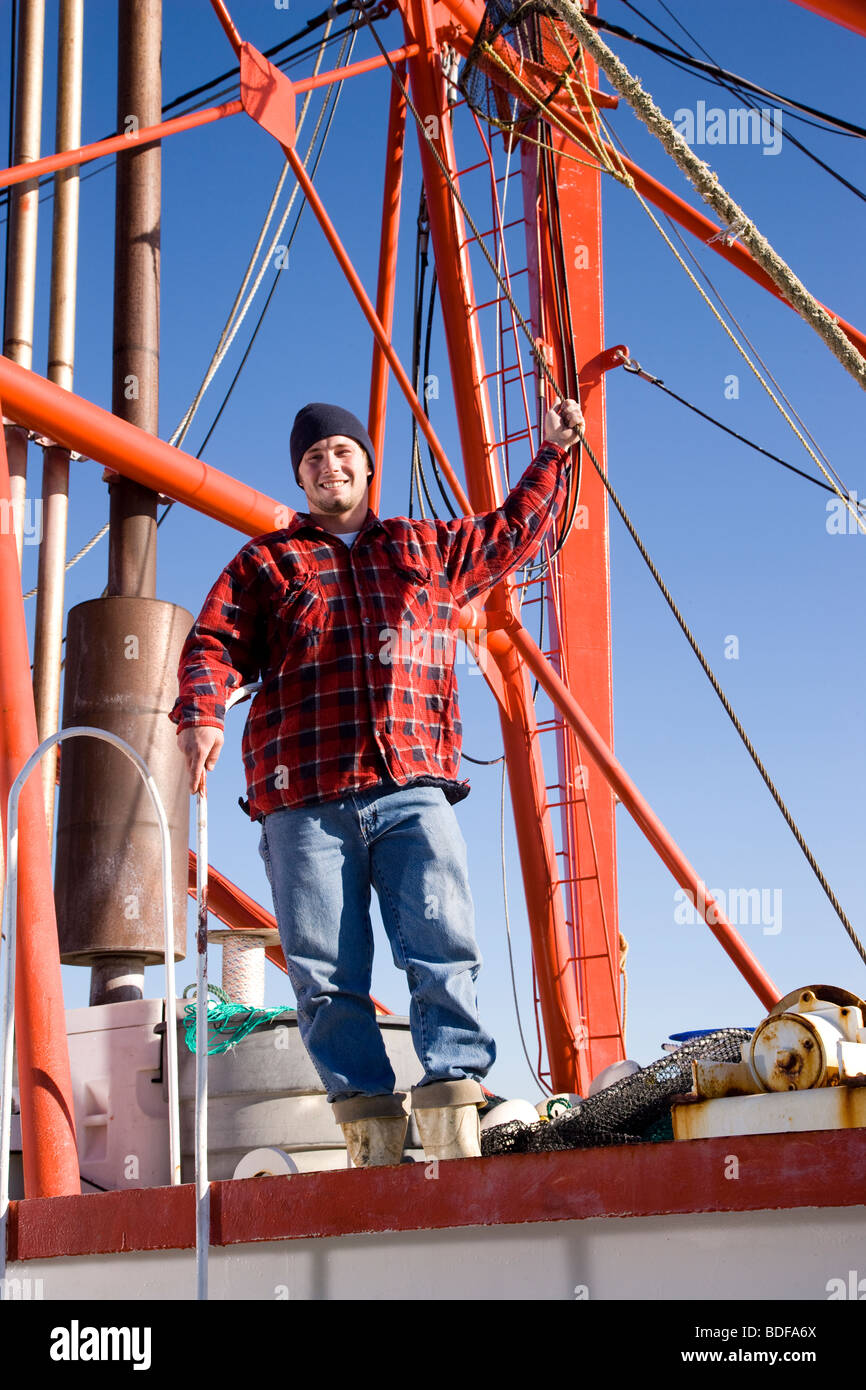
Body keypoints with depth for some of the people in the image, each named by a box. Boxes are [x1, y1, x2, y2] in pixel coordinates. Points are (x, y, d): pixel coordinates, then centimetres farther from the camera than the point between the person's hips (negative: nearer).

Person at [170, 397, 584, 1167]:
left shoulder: (429, 549, 26)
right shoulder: (266, 561, 21)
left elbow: (515, 530, 40)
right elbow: (215, 643, 10)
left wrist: (552, 454, 38)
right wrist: (201, 713, -9)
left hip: (414, 791, 1)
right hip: (304, 801, 0)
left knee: (446, 947, -15)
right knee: (327, 973, -7)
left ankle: (453, 1118, -17)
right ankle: (370, 1125, -4)